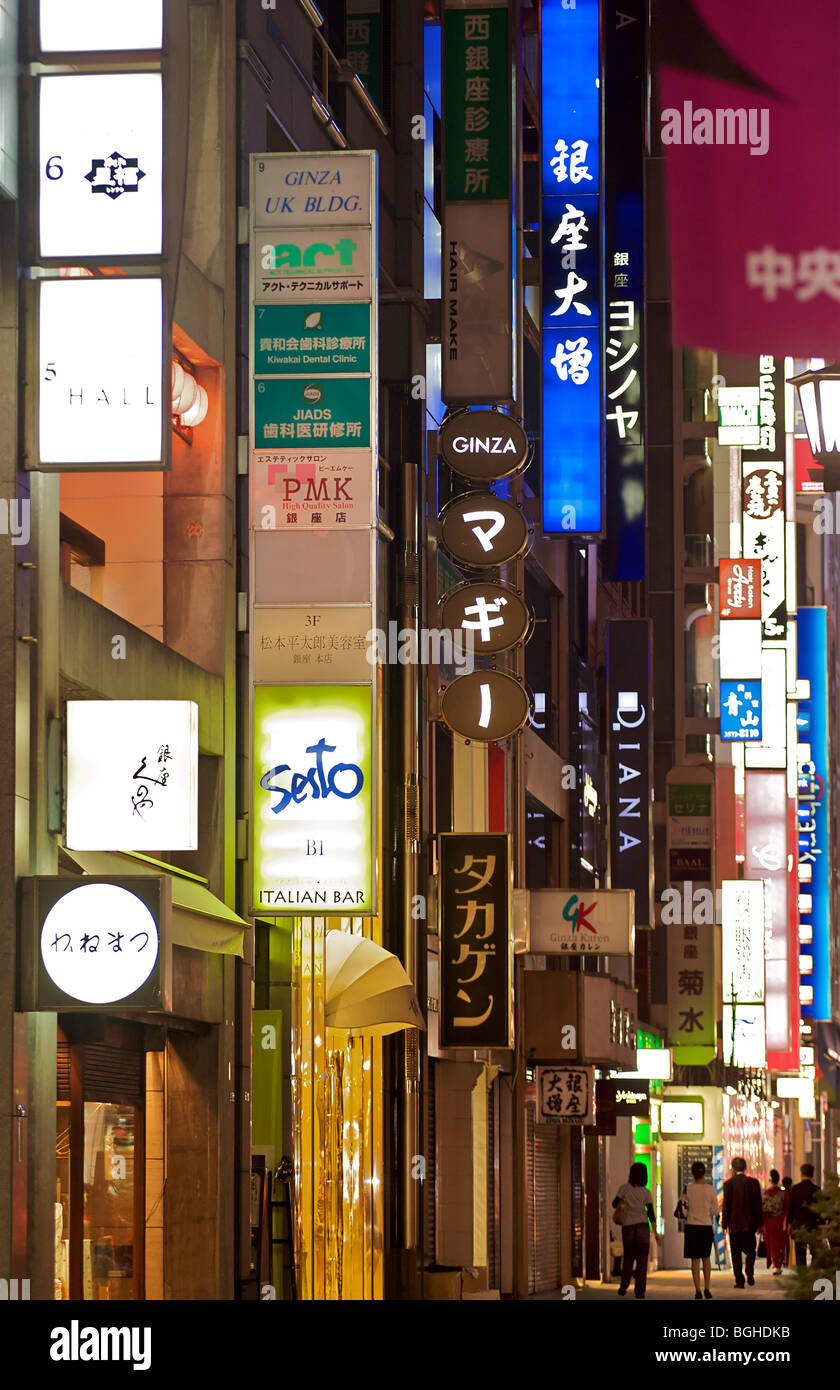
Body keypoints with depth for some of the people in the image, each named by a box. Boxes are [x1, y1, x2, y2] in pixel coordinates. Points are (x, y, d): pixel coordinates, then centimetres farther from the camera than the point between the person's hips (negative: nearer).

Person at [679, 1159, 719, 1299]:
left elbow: (683, 1209, -3)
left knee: (695, 1260, 4)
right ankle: (707, 1288, 12)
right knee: (706, 1258, 16)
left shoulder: (688, 1189, -6)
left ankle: (698, 1290, 0)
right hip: (707, 1226, 1)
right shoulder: (710, 1189, -5)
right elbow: (715, 1211, 0)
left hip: (692, 1226, -1)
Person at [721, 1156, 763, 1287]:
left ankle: (739, 1280, 2)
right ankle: (750, 1271, -11)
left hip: (734, 1224, -2)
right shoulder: (754, 1182, -1)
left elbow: (726, 1206, -6)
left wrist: (724, 1223, 2)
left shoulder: (728, 1184, -7)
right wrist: (759, 1222, 8)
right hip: (750, 1223, 2)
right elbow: (758, 1204, 1)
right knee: (750, 1249, 15)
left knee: (736, 1253, 6)